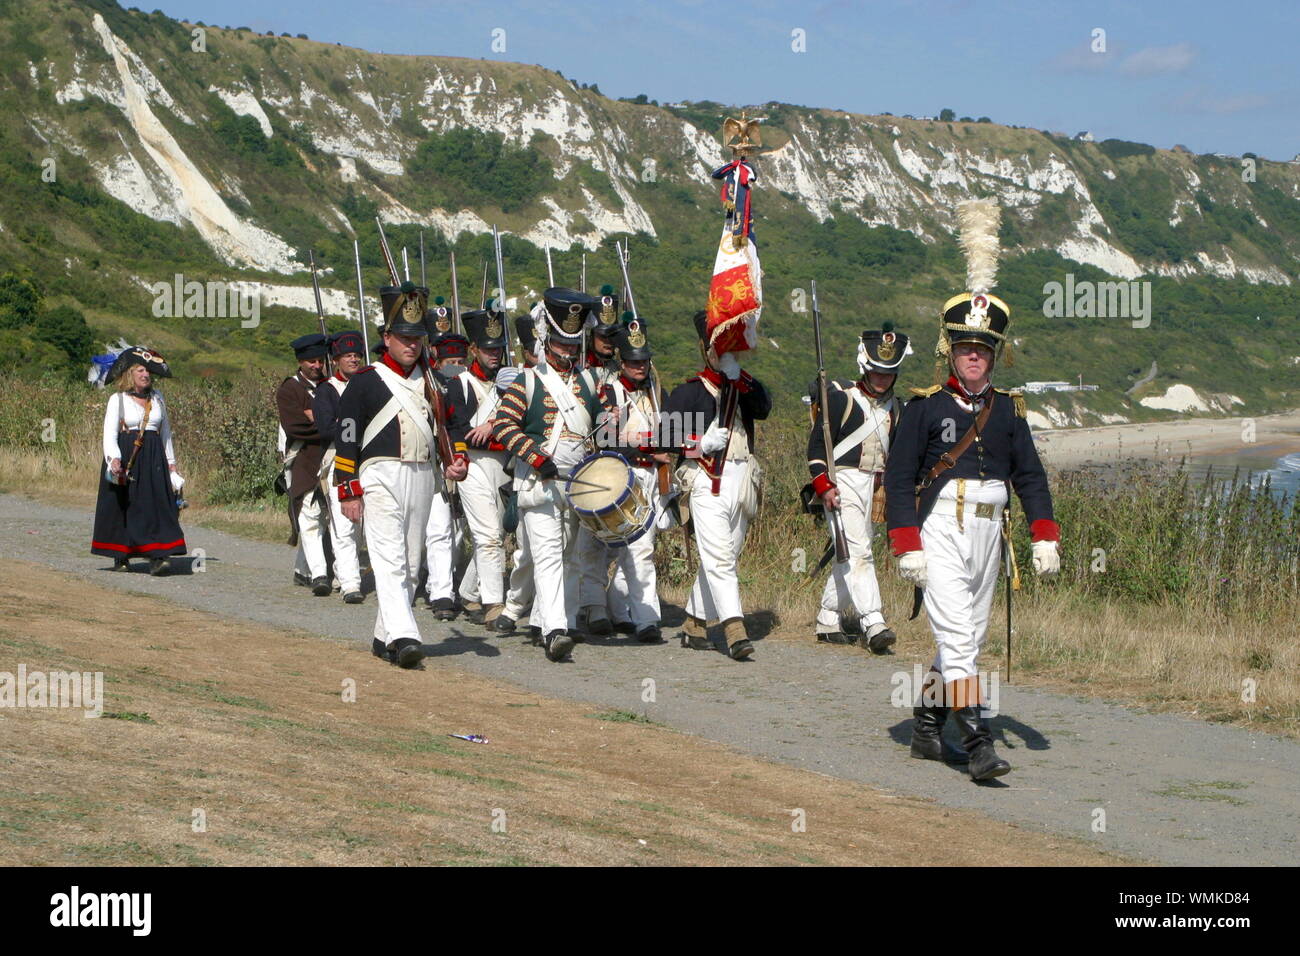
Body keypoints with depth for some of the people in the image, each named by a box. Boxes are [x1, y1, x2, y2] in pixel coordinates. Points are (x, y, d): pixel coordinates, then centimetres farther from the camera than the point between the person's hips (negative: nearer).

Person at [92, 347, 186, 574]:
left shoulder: (157, 398, 12)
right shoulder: (118, 400, -1)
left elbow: (166, 431, 20)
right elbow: (109, 433, -9)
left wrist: (171, 461, 18)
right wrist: (114, 459, -24)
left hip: (154, 458, 3)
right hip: (126, 457, -3)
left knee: (158, 503, -9)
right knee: (123, 506, 1)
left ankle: (157, 556, -15)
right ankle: (120, 557, 13)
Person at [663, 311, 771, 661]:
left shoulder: (744, 389, 16)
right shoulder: (689, 391, 5)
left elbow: (764, 408, -7)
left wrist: (739, 376, -19)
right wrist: (703, 443, -14)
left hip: (742, 484, 5)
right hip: (707, 484, -5)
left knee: (722, 559, 10)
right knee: (718, 559, -15)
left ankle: (693, 625, 23)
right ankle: (736, 632, -23)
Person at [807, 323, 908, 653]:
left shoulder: (894, 408, 14)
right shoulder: (841, 399, -5)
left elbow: (896, 453, 24)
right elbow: (817, 444, -7)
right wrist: (823, 486, -14)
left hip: (875, 487, 7)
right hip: (843, 484, -7)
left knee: (848, 557, 9)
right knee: (858, 551, -16)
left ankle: (827, 620, 18)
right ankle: (873, 624, -23)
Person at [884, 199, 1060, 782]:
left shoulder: (1008, 409, 10)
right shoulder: (925, 407, -3)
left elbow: (1030, 475, 11)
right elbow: (899, 478, -5)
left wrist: (1044, 536, 1)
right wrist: (906, 547, -13)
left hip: (988, 533, 5)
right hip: (940, 532, -5)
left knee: (967, 638, 11)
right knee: (956, 634, -15)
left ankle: (927, 730, 24)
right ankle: (977, 744, -19)